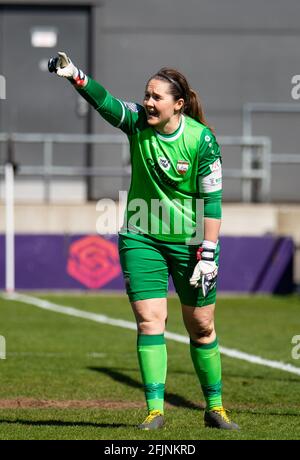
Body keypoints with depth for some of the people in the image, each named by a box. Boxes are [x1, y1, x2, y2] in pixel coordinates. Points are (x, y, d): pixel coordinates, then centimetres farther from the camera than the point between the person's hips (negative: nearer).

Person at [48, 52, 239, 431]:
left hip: (189, 242, -1)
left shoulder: (201, 138, -13)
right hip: (141, 238, 1)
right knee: (149, 321, -7)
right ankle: (155, 410, -6)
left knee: (201, 327, 7)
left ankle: (214, 407, 21)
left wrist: (208, 254, -14)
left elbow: (212, 200, -11)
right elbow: (103, 101, -24)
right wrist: (74, 75, -43)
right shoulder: (137, 123, -7)